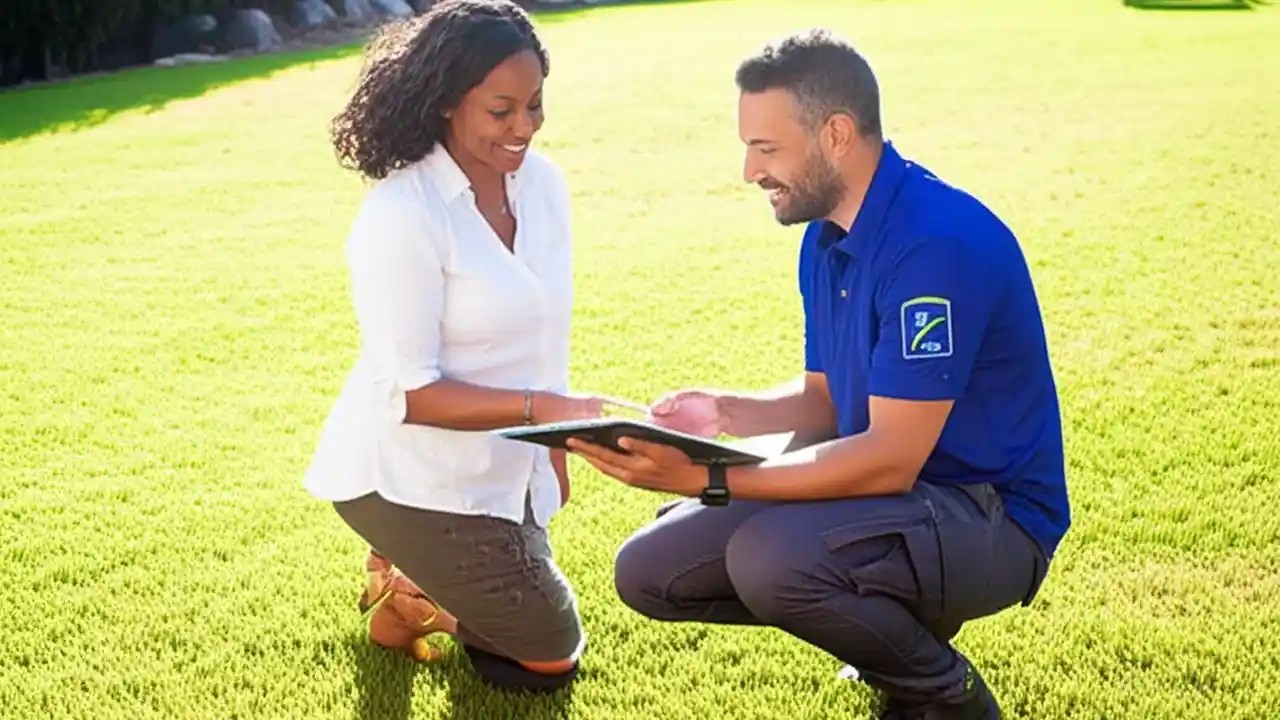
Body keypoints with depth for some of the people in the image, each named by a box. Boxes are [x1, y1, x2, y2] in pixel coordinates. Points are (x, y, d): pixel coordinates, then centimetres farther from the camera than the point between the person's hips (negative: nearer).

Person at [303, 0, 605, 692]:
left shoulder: (542, 181, -5)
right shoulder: (400, 215, -25)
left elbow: (543, 337, 5)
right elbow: (410, 393, -24)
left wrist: (553, 451, 9)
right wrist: (541, 409, -33)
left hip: (501, 469, 7)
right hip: (411, 474, -7)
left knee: (540, 627, 21)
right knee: (551, 654, 0)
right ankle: (404, 586, 15)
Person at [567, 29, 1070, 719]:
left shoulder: (939, 243, -26)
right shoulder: (826, 236, 4)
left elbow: (892, 458, -28)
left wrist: (706, 477, -29)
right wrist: (726, 412, -8)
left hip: (987, 515, -9)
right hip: (885, 483, 9)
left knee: (771, 557, -35)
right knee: (650, 571, 2)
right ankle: (899, 630, 12)